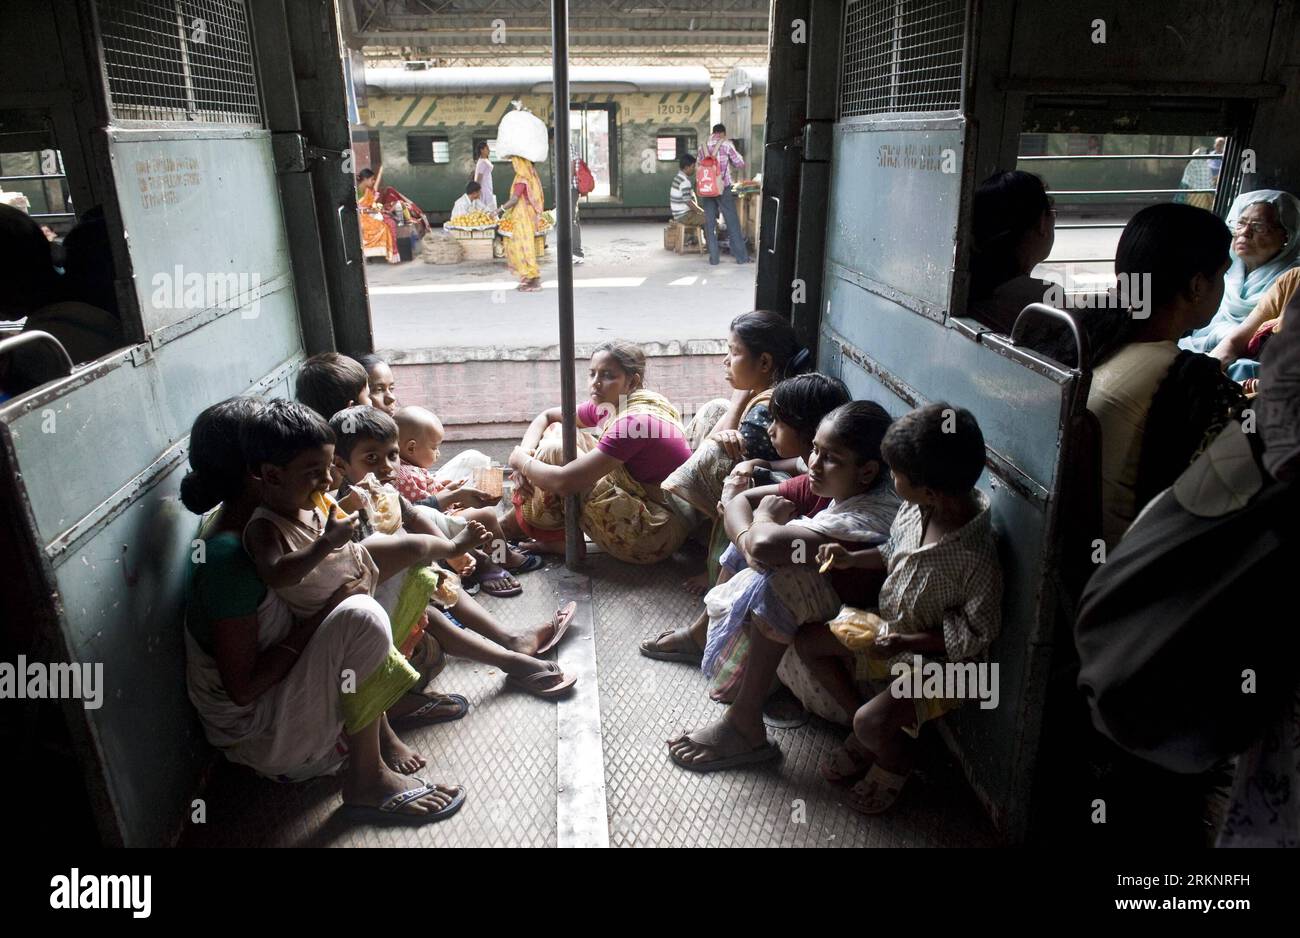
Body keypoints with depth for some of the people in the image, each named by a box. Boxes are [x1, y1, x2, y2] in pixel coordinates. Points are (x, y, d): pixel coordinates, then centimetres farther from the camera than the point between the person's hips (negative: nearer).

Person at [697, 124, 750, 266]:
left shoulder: (703, 147, 9)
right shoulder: (726, 145, -3)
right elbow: (740, 163, 1)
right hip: (722, 188, -3)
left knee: (710, 223, 6)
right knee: (732, 222, 3)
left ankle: (713, 258, 4)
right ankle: (741, 256, 5)